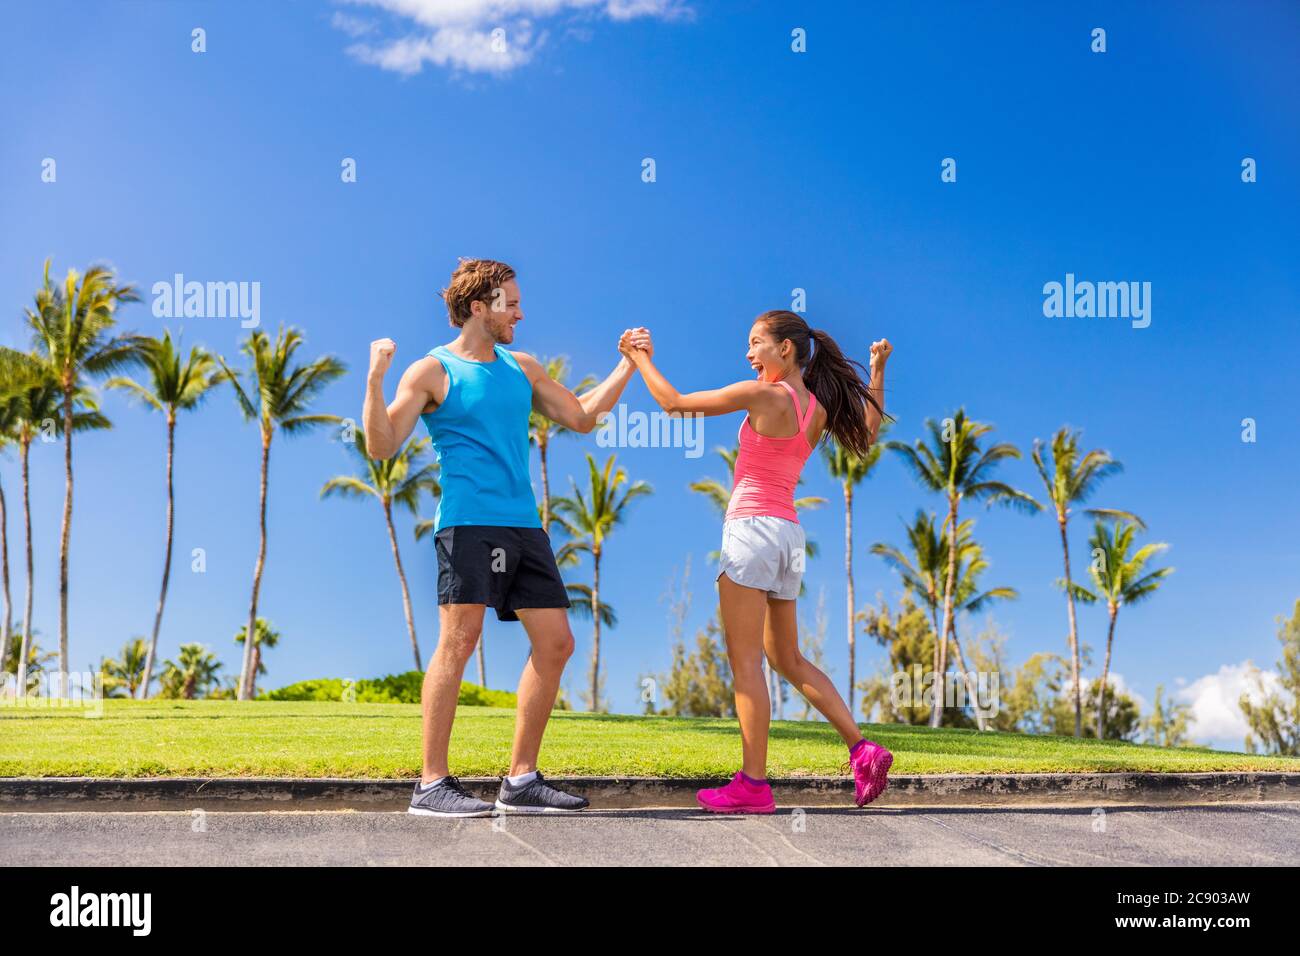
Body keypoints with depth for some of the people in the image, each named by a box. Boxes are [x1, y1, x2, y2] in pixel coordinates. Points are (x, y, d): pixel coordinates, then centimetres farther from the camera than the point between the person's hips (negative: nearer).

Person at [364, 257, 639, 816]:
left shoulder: (521, 368, 20)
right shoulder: (432, 372, 1)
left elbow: (582, 416, 25)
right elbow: (382, 446, -6)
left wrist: (629, 364, 23)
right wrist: (375, 380, -17)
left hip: (524, 526, 7)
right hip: (469, 521, -7)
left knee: (555, 643, 4)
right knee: (458, 641, -13)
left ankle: (521, 781, 12)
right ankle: (432, 785, -7)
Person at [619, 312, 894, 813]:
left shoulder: (763, 395, -9)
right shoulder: (817, 409, 11)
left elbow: (674, 403, -5)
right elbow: (868, 431, 31)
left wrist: (641, 358, 9)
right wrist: (877, 372, 29)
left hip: (753, 526, -8)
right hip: (789, 534, 8)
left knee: (745, 662, -4)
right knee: (788, 659, 16)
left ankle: (753, 784, -4)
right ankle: (862, 749, 9)